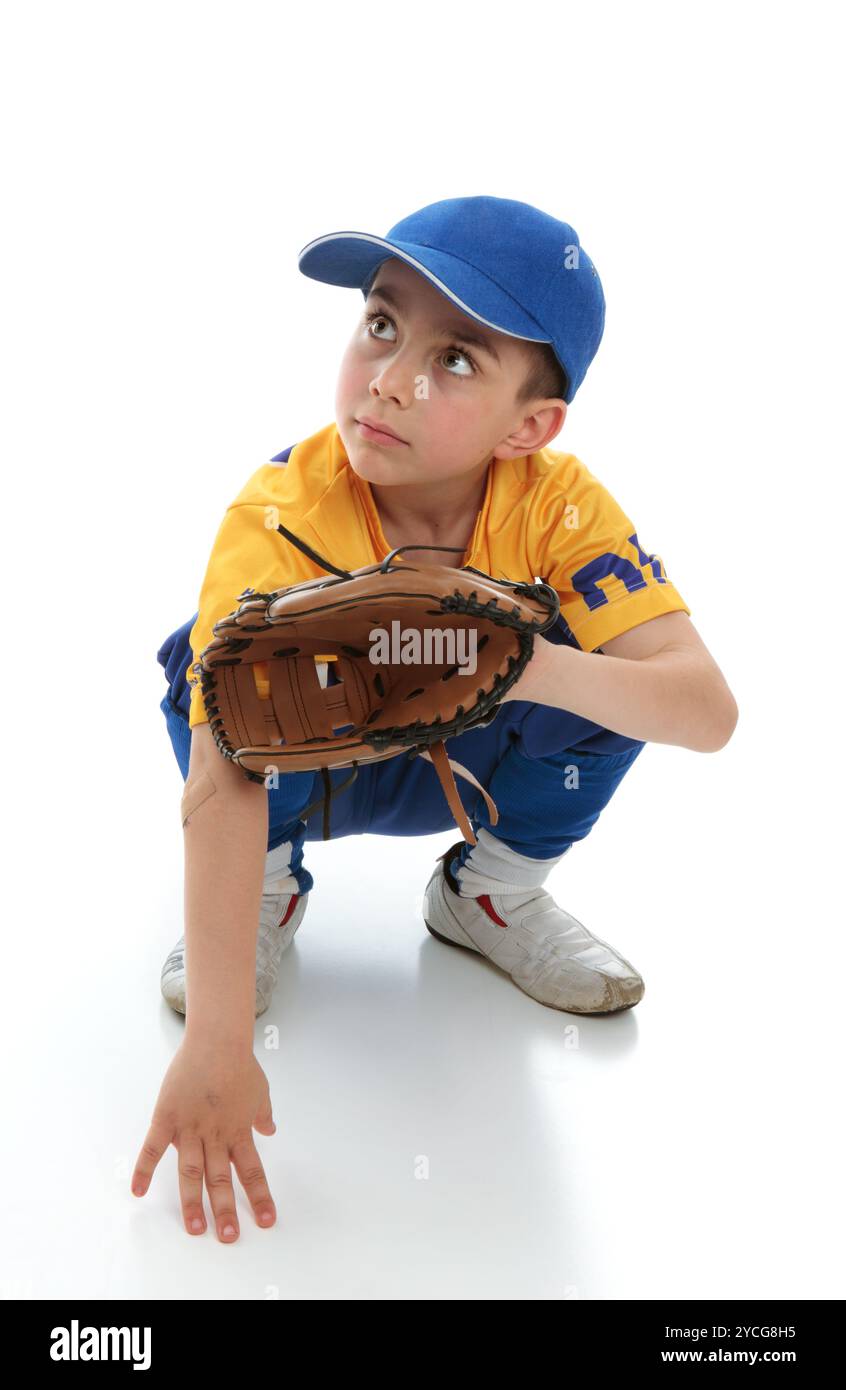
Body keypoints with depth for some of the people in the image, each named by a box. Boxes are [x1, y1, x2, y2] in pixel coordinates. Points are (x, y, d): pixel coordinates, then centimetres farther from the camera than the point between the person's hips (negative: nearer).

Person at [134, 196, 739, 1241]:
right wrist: (215, 1041, -46)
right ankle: (271, 888, -2)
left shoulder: (556, 503, -24)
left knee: (607, 666, -25)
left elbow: (710, 712, -31)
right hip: (304, 773, -1)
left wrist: (540, 669, -51)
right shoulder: (276, 523, -32)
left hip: (454, 770, 2)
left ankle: (491, 889, 3)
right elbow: (220, 783, -39)